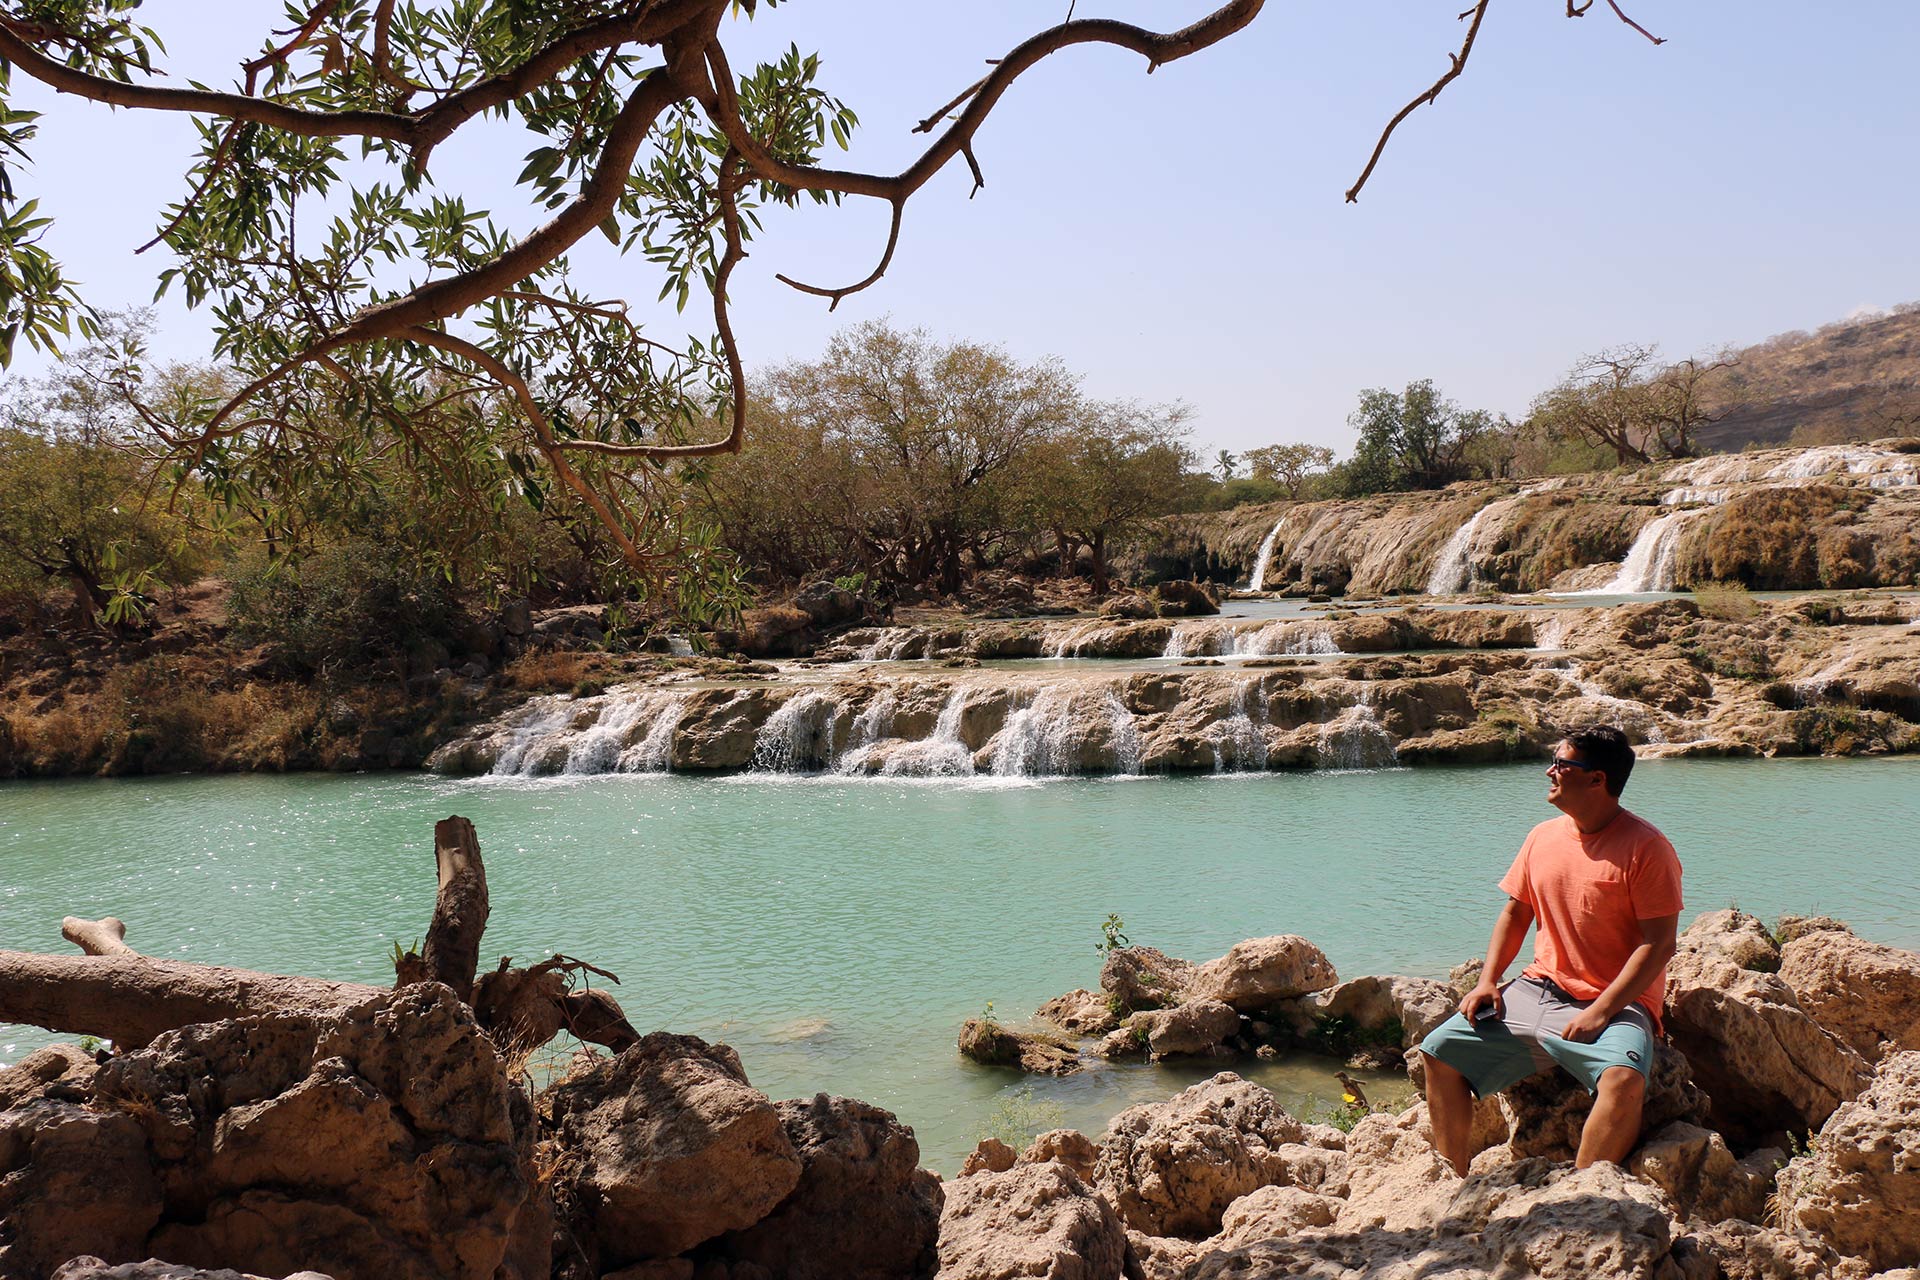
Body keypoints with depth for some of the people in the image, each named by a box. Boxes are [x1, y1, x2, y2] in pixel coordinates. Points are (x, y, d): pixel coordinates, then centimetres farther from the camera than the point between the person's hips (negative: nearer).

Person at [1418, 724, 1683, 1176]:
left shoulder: (1645, 846, -10)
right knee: (1440, 1051, -4)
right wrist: (1487, 982, 3)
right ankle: (1453, 1186, 2)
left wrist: (1600, 1011, -21)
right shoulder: (1543, 837, 9)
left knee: (1624, 1081, -36)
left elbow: (1659, 943, -14)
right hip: (1536, 991, 6)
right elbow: (1515, 912, 18)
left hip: (1615, 1005, -6)